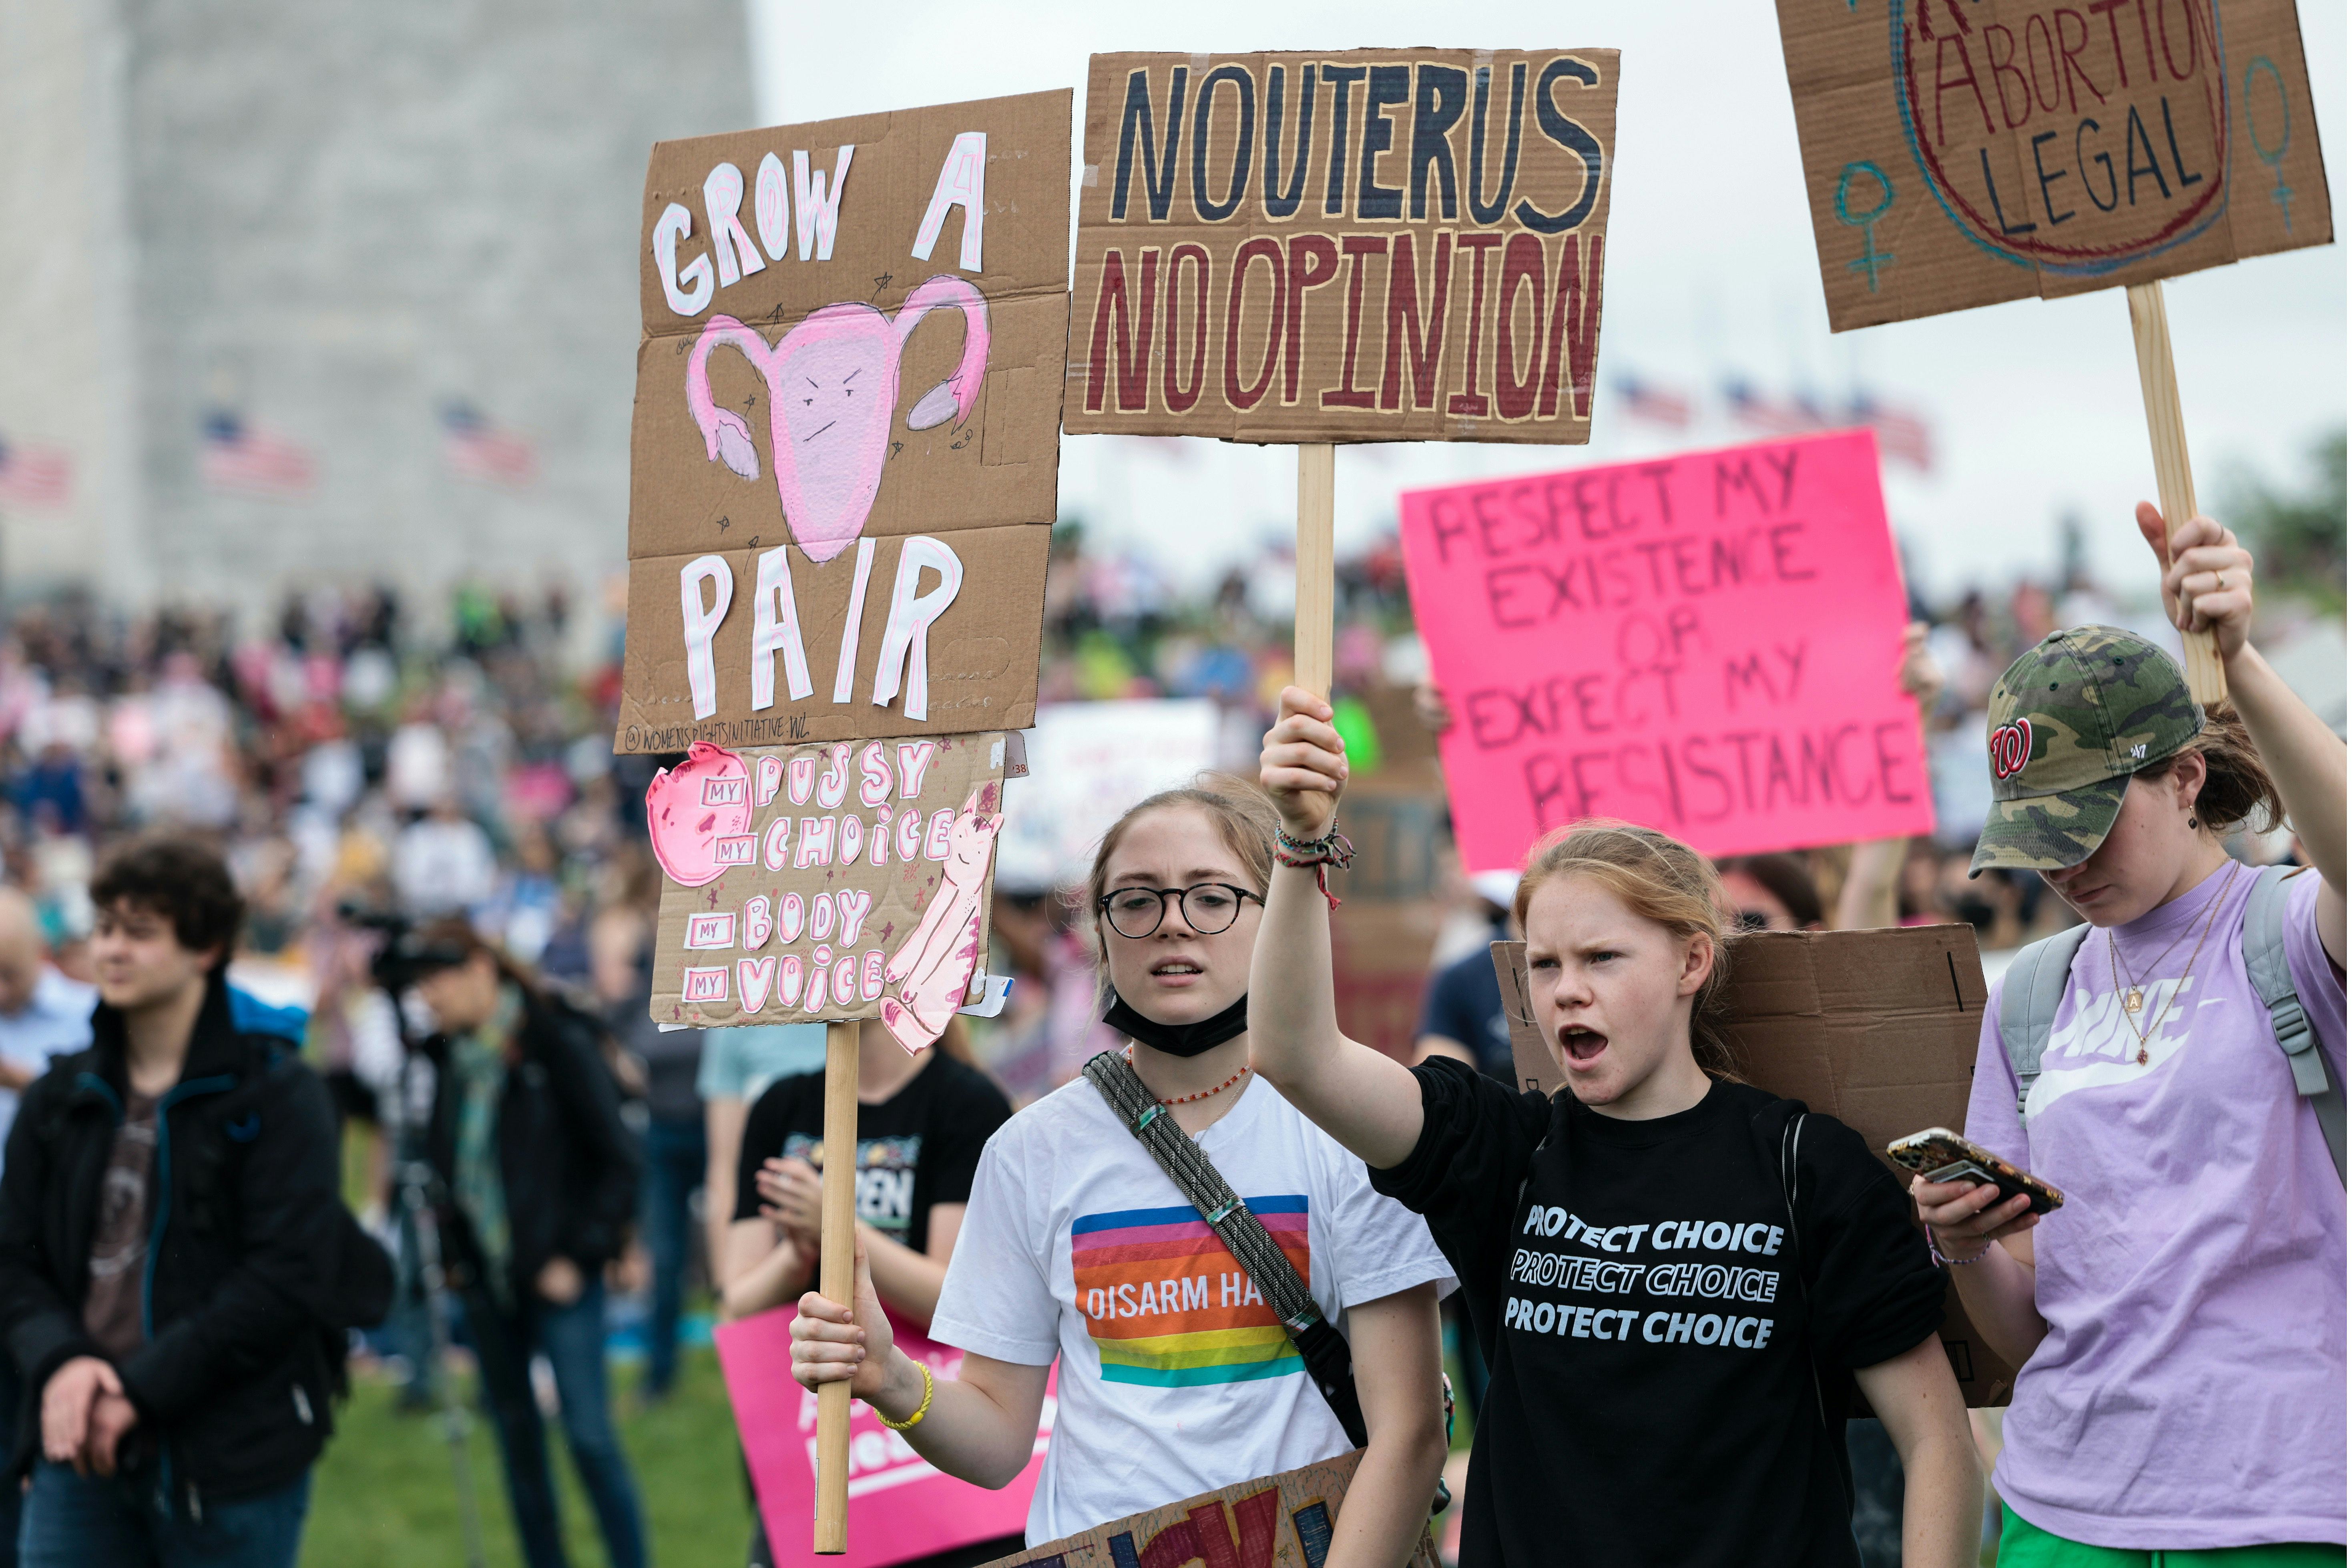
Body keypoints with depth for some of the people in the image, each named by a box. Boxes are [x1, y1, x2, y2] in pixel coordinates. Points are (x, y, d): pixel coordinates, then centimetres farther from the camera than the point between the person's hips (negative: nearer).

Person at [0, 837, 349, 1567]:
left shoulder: (276, 1095, -5)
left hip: (230, 1455, -4)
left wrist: (142, 1385, -17)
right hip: (82, 1452, 4)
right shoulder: (61, 1098, 12)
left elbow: (289, 1275, -13)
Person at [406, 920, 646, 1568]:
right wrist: (449, 1252, 7)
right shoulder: (449, 1057, 6)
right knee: (516, 1434, 10)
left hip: (557, 1273, -6)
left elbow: (618, 1163, -9)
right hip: (486, 1274, 6)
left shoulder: (559, 1045, -11)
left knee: (590, 1436, -8)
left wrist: (579, 1257, -12)